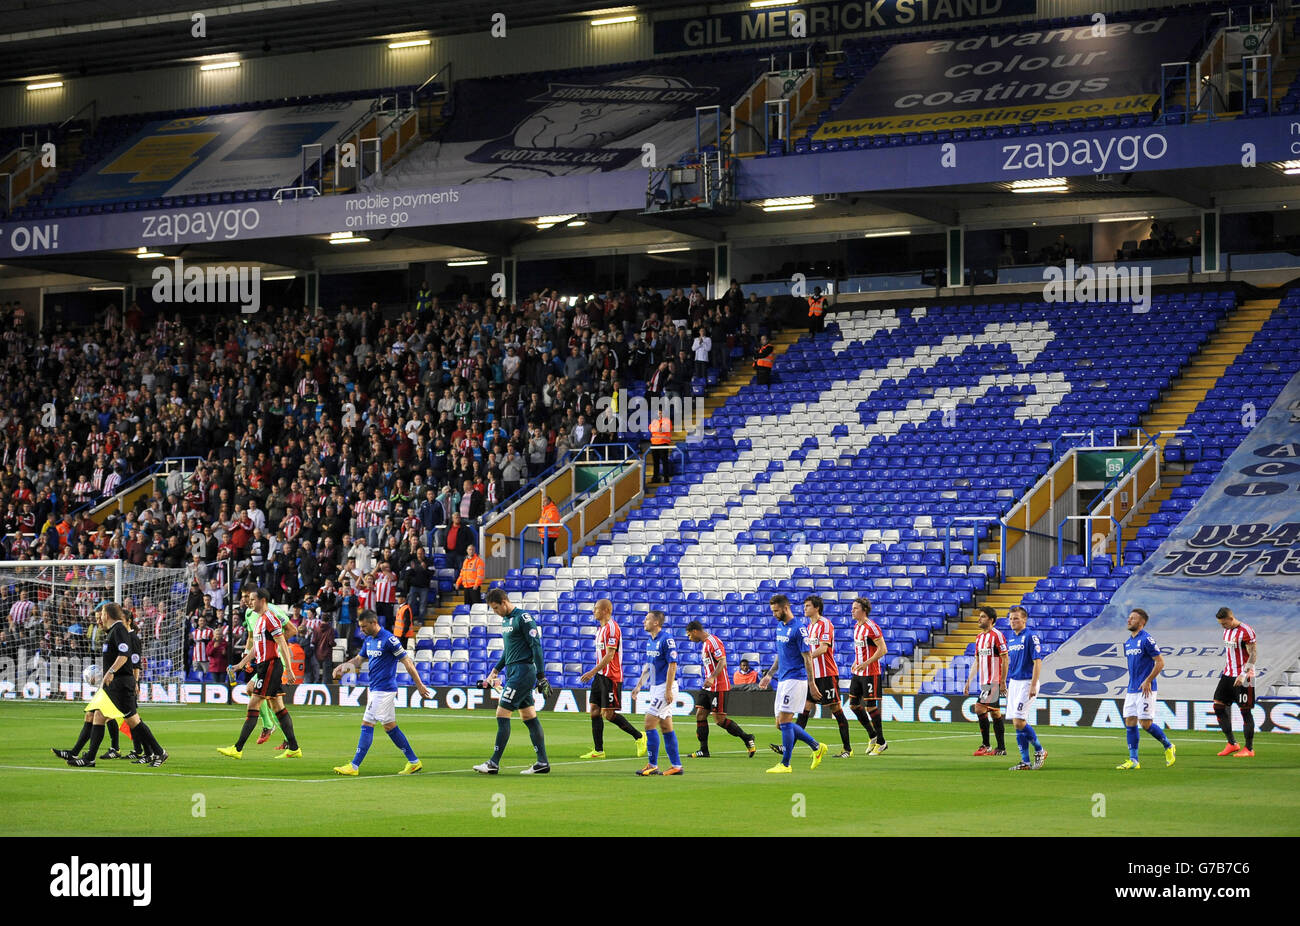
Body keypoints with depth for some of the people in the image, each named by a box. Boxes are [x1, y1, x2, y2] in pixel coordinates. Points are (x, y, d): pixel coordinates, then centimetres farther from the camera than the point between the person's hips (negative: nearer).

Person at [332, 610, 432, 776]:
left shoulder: (389, 640, -15)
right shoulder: (368, 641, 11)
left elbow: (407, 662, -12)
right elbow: (358, 659, 18)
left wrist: (420, 686, -11)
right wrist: (344, 666, -4)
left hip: (384, 690, -9)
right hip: (374, 688, 9)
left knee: (367, 725, -9)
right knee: (390, 727, 12)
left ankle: (354, 766, -8)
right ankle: (414, 761, 19)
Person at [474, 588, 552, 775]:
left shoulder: (523, 617, -12)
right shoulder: (508, 620, 17)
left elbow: (536, 646, -15)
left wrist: (541, 676, -18)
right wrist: (495, 671, 22)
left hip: (523, 671, -10)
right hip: (513, 672, 10)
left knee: (502, 714, -10)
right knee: (529, 718, 8)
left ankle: (494, 763, -9)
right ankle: (542, 763, 9)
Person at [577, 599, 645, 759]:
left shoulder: (612, 628, -15)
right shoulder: (601, 628, 16)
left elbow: (610, 655, -21)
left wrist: (593, 672, -22)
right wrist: (593, 673, 21)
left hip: (611, 677, -10)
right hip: (600, 676, 10)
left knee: (608, 714, -9)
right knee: (594, 710, 4)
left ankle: (639, 737, 5)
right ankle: (598, 750, 5)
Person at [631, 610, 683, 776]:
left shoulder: (667, 640, -15)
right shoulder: (650, 641, 13)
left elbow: (672, 665, -18)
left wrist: (668, 690, -21)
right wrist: (640, 684, 16)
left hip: (664, 687, -9)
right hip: (655, 688, 9)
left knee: (650, 724, -11)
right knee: (666, 727, 9)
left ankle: (652, 765, -7)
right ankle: (676, 766, 13)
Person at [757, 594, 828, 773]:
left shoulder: (798, 629, -13)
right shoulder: (779, 627, 14)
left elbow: (807, 658, -13)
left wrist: (812, 683, -15)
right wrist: (769, 675, 21)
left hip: (795, 679, -9)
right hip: (782, 680, 9)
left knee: (784, 721, -11)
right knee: (781, 723, 8)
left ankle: (785, 764, -6)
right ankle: (817, 747, 19)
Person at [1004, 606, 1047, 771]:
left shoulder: (1031, 637, -10)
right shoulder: (1011, 639, 13)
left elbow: (1037, 662, -15)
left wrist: (1033, 686, -20)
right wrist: (1008, 686, 19)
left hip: (1027, 683, -8)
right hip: (1014, 683, 8)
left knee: (1019, 722, -13)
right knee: (1017, 723, 5)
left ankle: (1039, 750, 6)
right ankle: (1025, 762, 9)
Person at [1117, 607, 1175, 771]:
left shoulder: (1147, 639, -11)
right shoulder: (1128, 642, 14)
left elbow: (1160, 662, -13)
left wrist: (1148, 681, -17)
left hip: (1145, 689, -8)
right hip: (1132, 689, 8)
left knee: (1145, 723, -8)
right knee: (1130, 723, 2)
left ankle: (1168, 747, 14)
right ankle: (1133, 760, 4)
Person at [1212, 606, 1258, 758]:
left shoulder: (1246, 631, -14)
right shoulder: (1227, 631, 12)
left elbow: (1253, 654, -16)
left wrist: (1244, 674, -22)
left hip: (1243, 677, -9)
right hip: (1228, 675, 9)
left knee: (1245, 710, -4)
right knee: (1219, 706, 3)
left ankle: (1249, 749, 4)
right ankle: (1232, 744, 10)